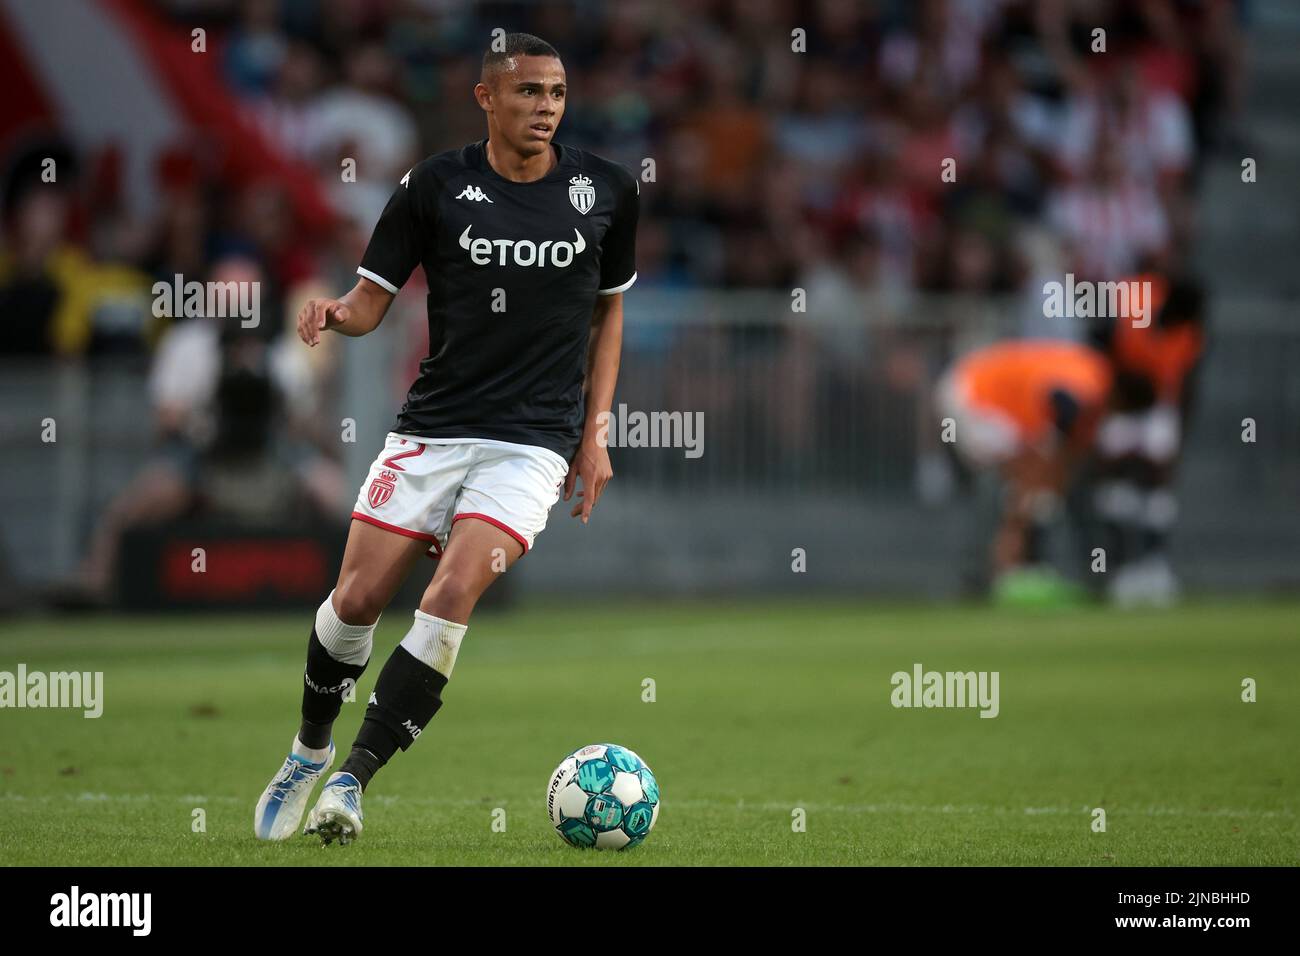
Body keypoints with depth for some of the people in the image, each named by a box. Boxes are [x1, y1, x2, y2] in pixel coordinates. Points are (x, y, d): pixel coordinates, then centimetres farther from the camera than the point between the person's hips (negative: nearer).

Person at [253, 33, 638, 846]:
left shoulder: (607, 191, 3)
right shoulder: (436, 186, -1)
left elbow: (609, 311, 16)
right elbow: (373, 298, 1)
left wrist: (596, 432, 9)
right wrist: (335, 314, -23)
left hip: (533, 442, -1)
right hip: (430, 430, 1)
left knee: (454, 594, -19)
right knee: (358, 598, -4)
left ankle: (353, 779, -15)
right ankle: (310, 749, 24)